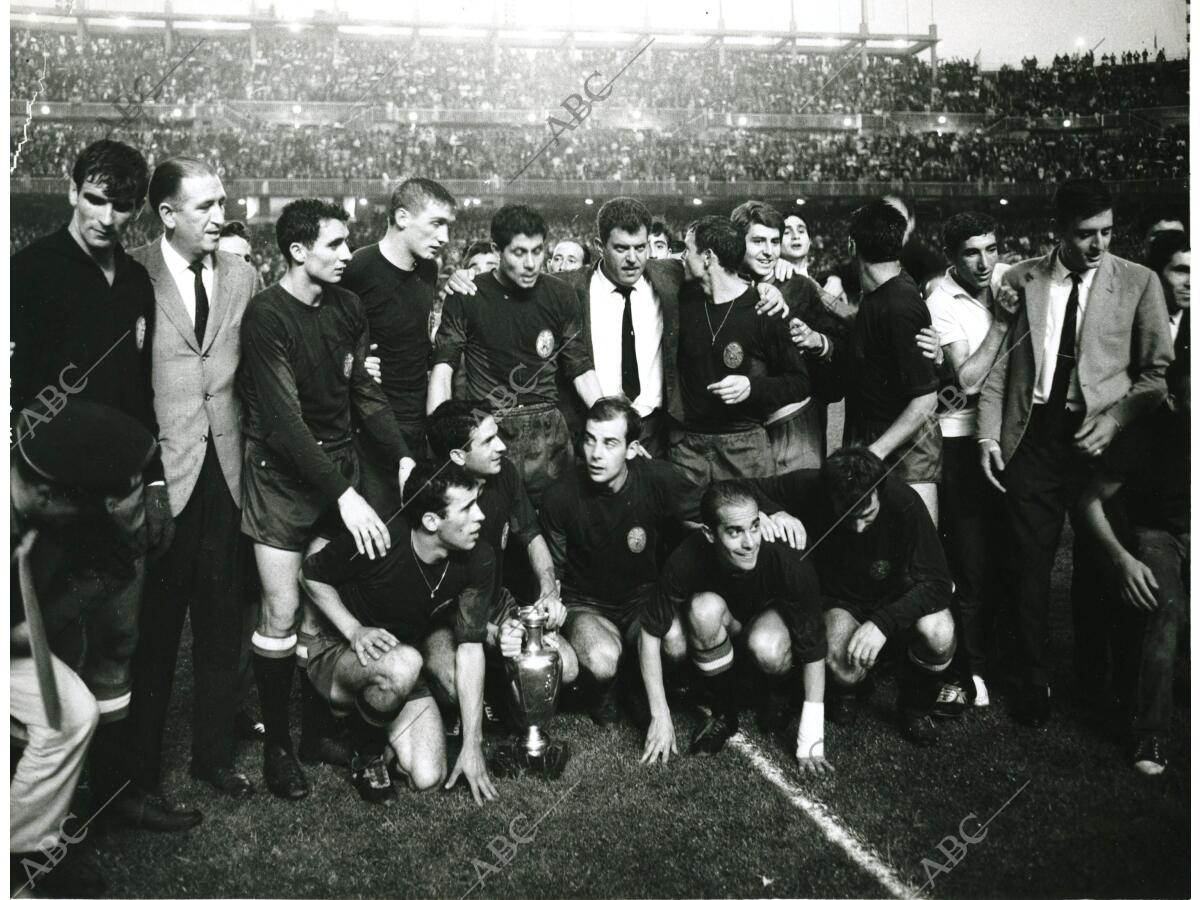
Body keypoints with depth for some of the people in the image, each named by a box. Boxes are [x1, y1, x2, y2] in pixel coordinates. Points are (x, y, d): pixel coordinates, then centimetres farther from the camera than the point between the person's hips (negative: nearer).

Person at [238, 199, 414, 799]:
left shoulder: (346, 306, 3)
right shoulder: (267, 316, -15)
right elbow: (284, 418, -20)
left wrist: (402, 457, -4)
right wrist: (343, 495, -25)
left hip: (338, 462, 5)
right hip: (282, 473, -5)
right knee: (282, 611, -3)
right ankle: (276, 741, 13)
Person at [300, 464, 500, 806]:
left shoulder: (478, 560, -17)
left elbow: (470, 647, -13)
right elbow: (312, 575, -8)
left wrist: (472, 744, -14)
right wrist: (355, 630, -22)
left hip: (400, 667, 4)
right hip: (337, 652, -3)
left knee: (427, 778, -13)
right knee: (404, 663, -38)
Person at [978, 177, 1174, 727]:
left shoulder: (1138, 283, 2)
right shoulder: (1020, 280, 5)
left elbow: (1158, 370, 2)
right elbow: (998, 365, 6)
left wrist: (1116, 421, -12)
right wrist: (989, 436, -2)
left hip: (1099, 439, 0)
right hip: (1033, 436, 1)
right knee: (1031, 564, 3)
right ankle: (1035, 686, 16)